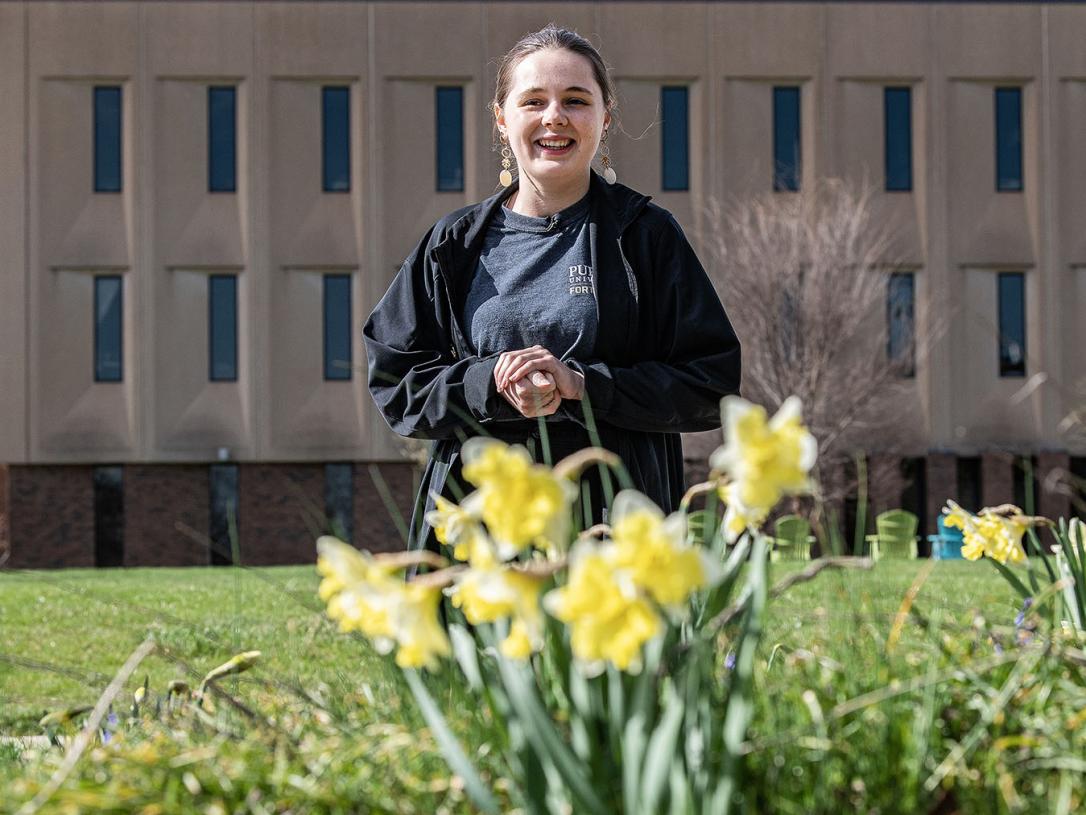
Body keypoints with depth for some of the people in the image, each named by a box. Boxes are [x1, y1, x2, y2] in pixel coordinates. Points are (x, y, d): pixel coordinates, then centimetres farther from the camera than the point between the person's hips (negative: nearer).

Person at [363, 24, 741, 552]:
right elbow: (394, 383, 8)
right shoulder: (456, 246, 10)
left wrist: (581, 383, -13)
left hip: (613, 526, -1)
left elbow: (712, 384, -1)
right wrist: (491, 385, -11)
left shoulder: (645, 235, 4)